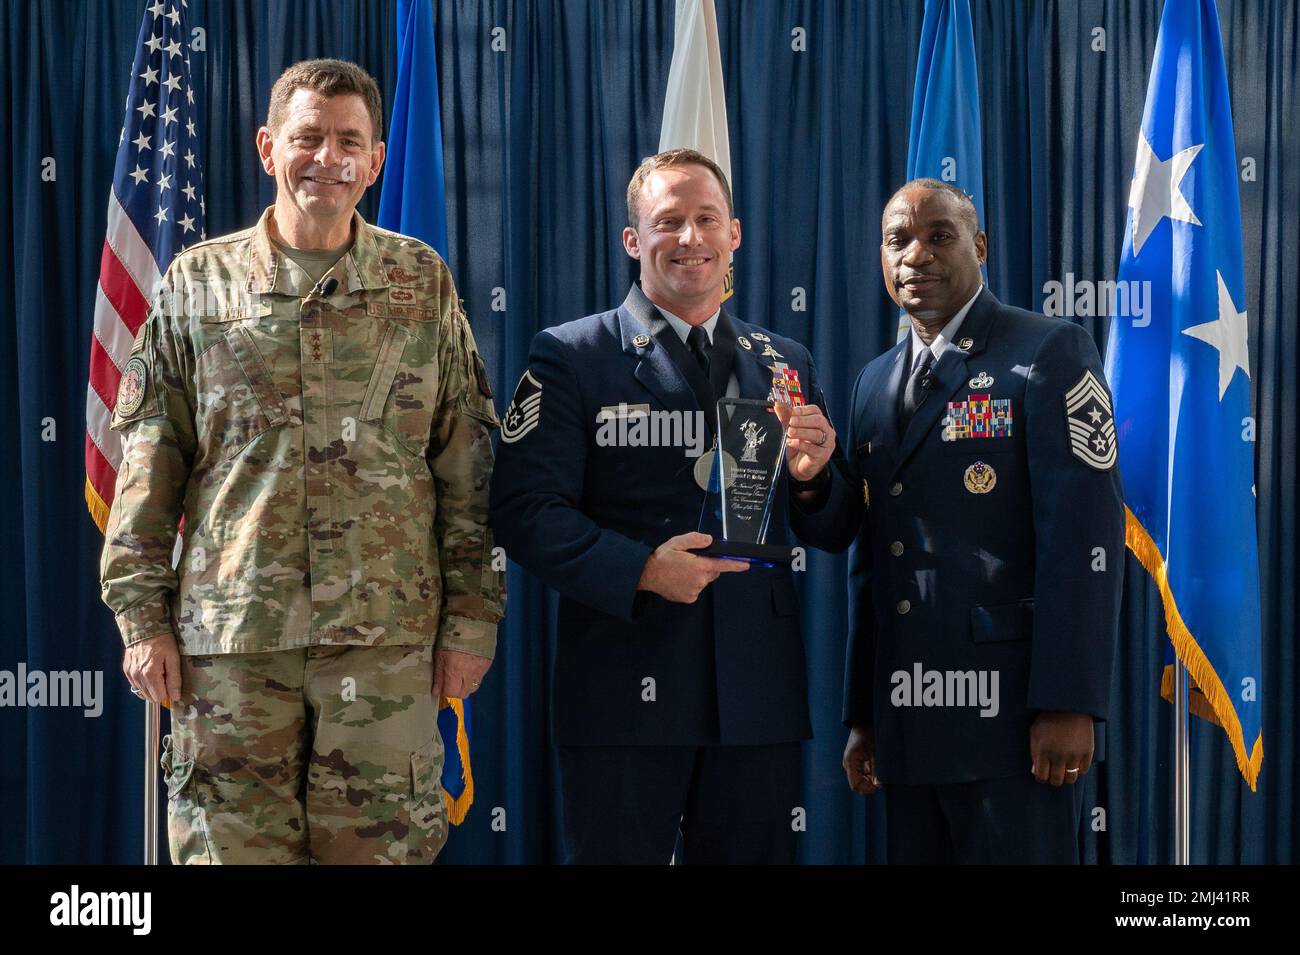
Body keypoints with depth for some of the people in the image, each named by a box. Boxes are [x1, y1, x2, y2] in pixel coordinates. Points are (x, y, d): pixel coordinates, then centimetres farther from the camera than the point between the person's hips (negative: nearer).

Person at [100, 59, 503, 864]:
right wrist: (142, 615, 1)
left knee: (378, 839, 4)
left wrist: (473, 616, 1)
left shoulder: (423, 283, 6)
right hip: (229, 631, 0)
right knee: (232, 837, 5)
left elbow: (470, 463, 6)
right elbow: (150, 459, 7)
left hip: (387, 629, 0)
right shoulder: (199, 282, 7)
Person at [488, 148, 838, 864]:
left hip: (759, 691, 4)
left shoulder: (786, 364, 13)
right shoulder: (569, 357, 0)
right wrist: (641, 570, -21)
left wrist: (810, 478, -8)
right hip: (625, 691, -4)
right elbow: (524, 511, -9)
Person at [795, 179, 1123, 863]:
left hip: (1009, 707, -6)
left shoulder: (1050, 354, -3)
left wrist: (1067, 704, -17)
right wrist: (862, 716, 14)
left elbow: (1084, 536, -11)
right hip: (908, 722, 6)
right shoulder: (875, 382, 18)